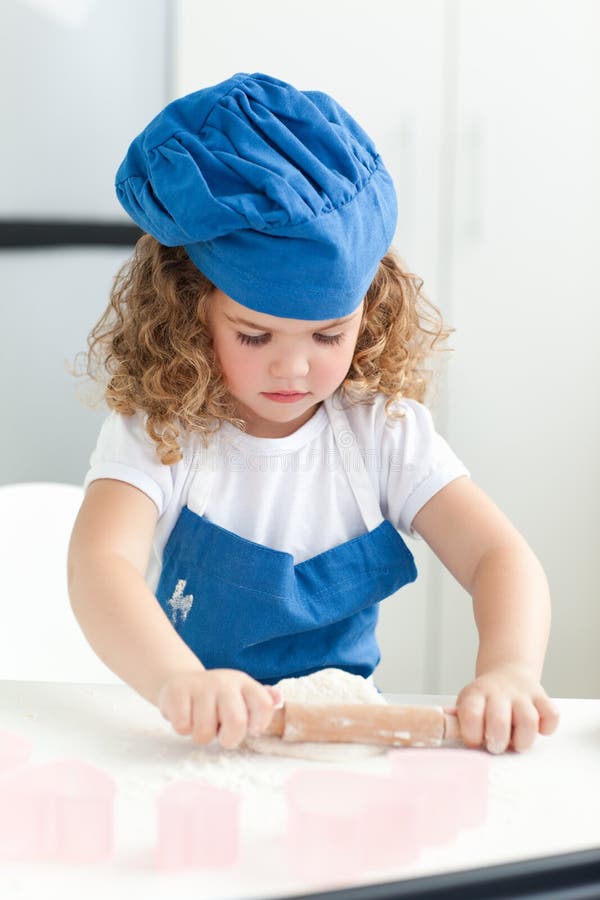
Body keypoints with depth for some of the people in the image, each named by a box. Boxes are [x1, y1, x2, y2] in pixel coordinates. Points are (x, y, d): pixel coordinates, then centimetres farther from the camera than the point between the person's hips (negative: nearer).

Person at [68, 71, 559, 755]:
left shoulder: (382, 428, -2)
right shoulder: (157, 431, -10)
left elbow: (500, 557, -7)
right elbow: (99, 566, -26)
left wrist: (509, 672, -29)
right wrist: (180, 683, -46)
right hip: (189, 747, -2)